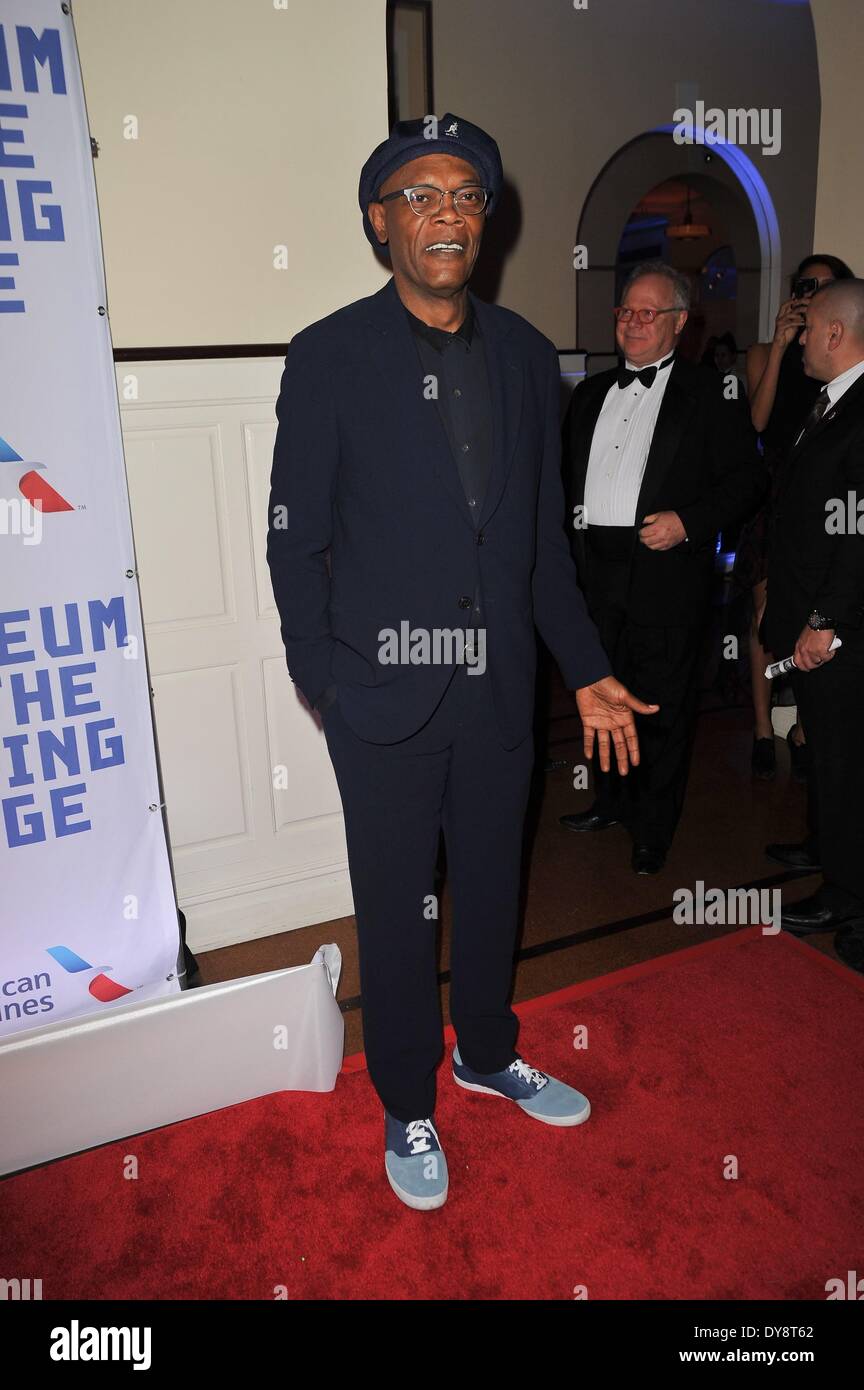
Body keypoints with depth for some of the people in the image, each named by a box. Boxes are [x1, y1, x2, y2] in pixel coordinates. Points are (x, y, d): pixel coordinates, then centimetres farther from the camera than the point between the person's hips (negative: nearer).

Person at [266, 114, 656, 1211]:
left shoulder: (526, 355, 6)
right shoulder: (330, 356, -6)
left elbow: (544, 535, 9)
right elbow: (294, 539, -5)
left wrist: (585, 671, 8)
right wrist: (322, 686, -9)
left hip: (499, 688, 4)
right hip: (387, 696, -4)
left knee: (491, 886, 20)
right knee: (396, 908, 11)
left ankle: (488, 1052, 46)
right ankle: (408, 1105, 36)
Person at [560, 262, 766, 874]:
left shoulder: (710, 393, 0)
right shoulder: (591, 392, 16)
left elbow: (748, 477, -4)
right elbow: (567, 471, 19)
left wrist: (688, 521, -17)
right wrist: (567, 530, 4)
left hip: (666, 573, -5)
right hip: (596, 573, 5)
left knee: (663, 707, 4)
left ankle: (654, 829, 20)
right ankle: (611, 802, 35)